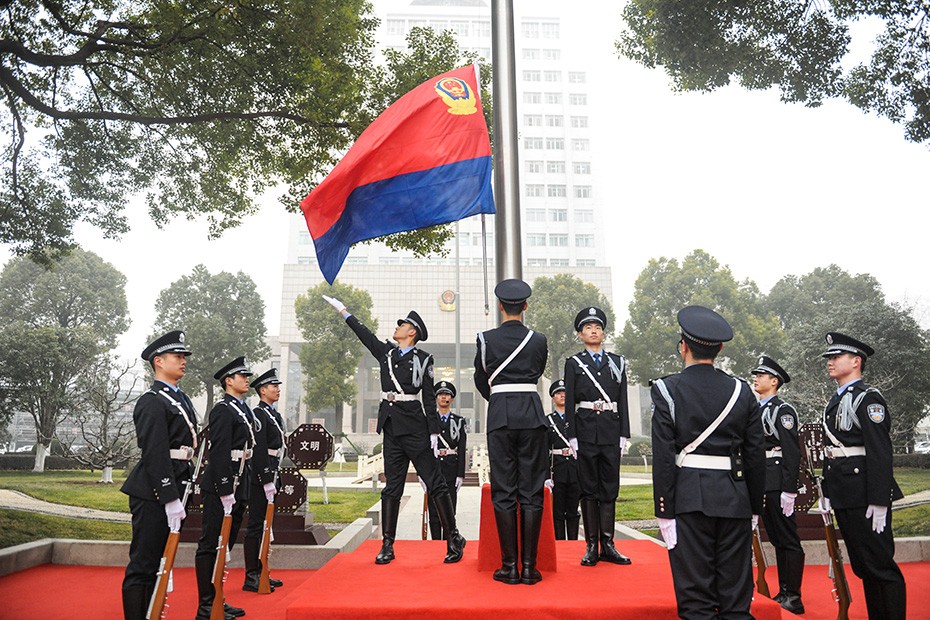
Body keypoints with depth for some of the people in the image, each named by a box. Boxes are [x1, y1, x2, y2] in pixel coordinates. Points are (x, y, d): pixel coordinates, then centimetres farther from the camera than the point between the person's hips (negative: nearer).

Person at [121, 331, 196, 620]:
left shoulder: (182, 399, 16)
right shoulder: (152, 402, -13)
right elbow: (154, 455, -20)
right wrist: (170, 498, -22)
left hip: (173, 489, 9)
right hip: (153, 494, -9)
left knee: (156, 562, 18)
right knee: (142, 565, 0)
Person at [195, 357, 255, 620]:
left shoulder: (244, 409, 17)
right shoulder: (222, 410, -13)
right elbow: (219, 453, -20)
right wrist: (225, 490, -23)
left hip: (239, 483, 10)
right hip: (220, 485, -10)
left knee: (225, 544, 16)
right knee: (210, 546, -1)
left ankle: (217, 599, 26)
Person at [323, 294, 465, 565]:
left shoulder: (422, 359, 0)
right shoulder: (386, 352, 14)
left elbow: (430, 398, -2)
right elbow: (364, 333, 24)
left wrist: (434, 432, -6)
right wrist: (342, 310, 29)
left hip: (414, 425, -5)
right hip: (391, 426, 5)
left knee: (434, 482, -2)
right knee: (392, 485, 7)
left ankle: (453, 539, 7)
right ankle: (387, 545, 12)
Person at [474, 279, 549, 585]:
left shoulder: (486, 339, 1)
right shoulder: (539, 340, 3)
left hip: (500, 414, -1)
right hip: (532, 413, 1)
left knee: (504, 491, 4)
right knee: (531, 491, 4)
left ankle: (510, 566, 6)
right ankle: (529, 566, 7)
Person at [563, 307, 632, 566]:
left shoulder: (617, 362, 12)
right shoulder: (574, 363, 5)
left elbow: (623, 401, 10)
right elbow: (569, 402, 0)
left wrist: (624, 434, 3)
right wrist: (572, 436, -7)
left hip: (611, 431, 2)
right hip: (586, 430, -2)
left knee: (610, 488, 5)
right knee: (589, 488, 2)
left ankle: (608, 546, 11)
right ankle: (591, 546, 8)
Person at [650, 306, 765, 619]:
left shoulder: (667, 390, -5)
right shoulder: (742, 391, 6)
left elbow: (664, 456, -8)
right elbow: (756, 455, 8)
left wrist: (664, 511, -4)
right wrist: (755, 507, 16)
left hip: (689, 499, -3)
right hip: (735, 499, 3)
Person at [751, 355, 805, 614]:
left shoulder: (783, 410, -8)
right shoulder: (756, 410, 16)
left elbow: (792, 452, -14)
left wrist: (789, 490, -19)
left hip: (778, 484, -8)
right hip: (761, 484, 8)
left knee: (788, 540, -1)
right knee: (776, 539, 13)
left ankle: (794, 597, 5)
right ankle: (783, 592, 21)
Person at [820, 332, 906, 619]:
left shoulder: (868, 398, -10)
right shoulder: (834, 402, 15)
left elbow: (880, 452, -17)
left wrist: (879, 502, -20)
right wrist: (828, 493, 15)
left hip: (865, 497, -8)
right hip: (843, 496, 9)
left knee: (880, 565, -1)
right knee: (862, 565, 15)